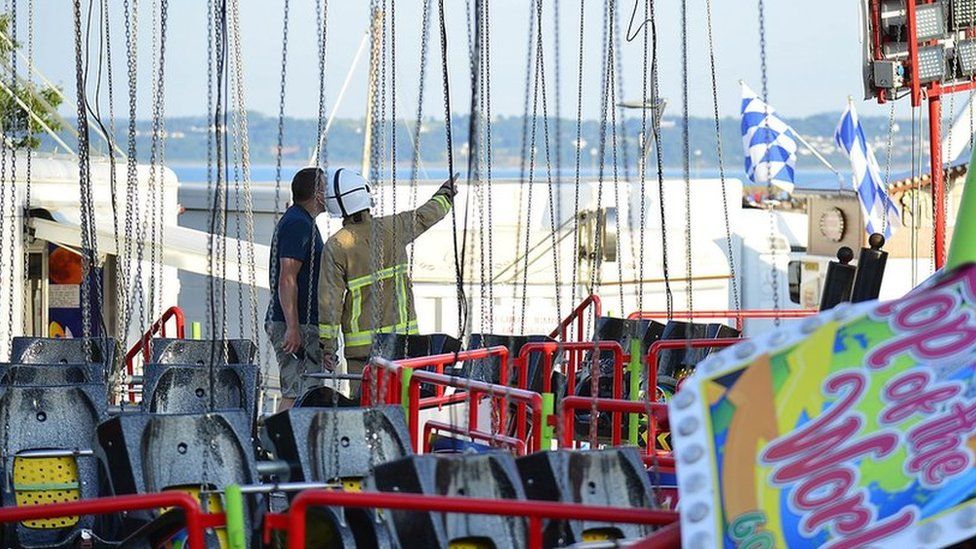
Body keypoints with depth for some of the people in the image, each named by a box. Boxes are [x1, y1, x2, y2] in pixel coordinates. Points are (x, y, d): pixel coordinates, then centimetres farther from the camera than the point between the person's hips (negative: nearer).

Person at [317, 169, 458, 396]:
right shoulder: (393, 228, -1)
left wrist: (328, 343, -2)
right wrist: (446, 195, 41)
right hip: (401, 335, 2)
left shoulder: (335, 246, -9)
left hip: (361, 342, -2)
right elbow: (425, 216, 20)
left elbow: (330, 300, -9)